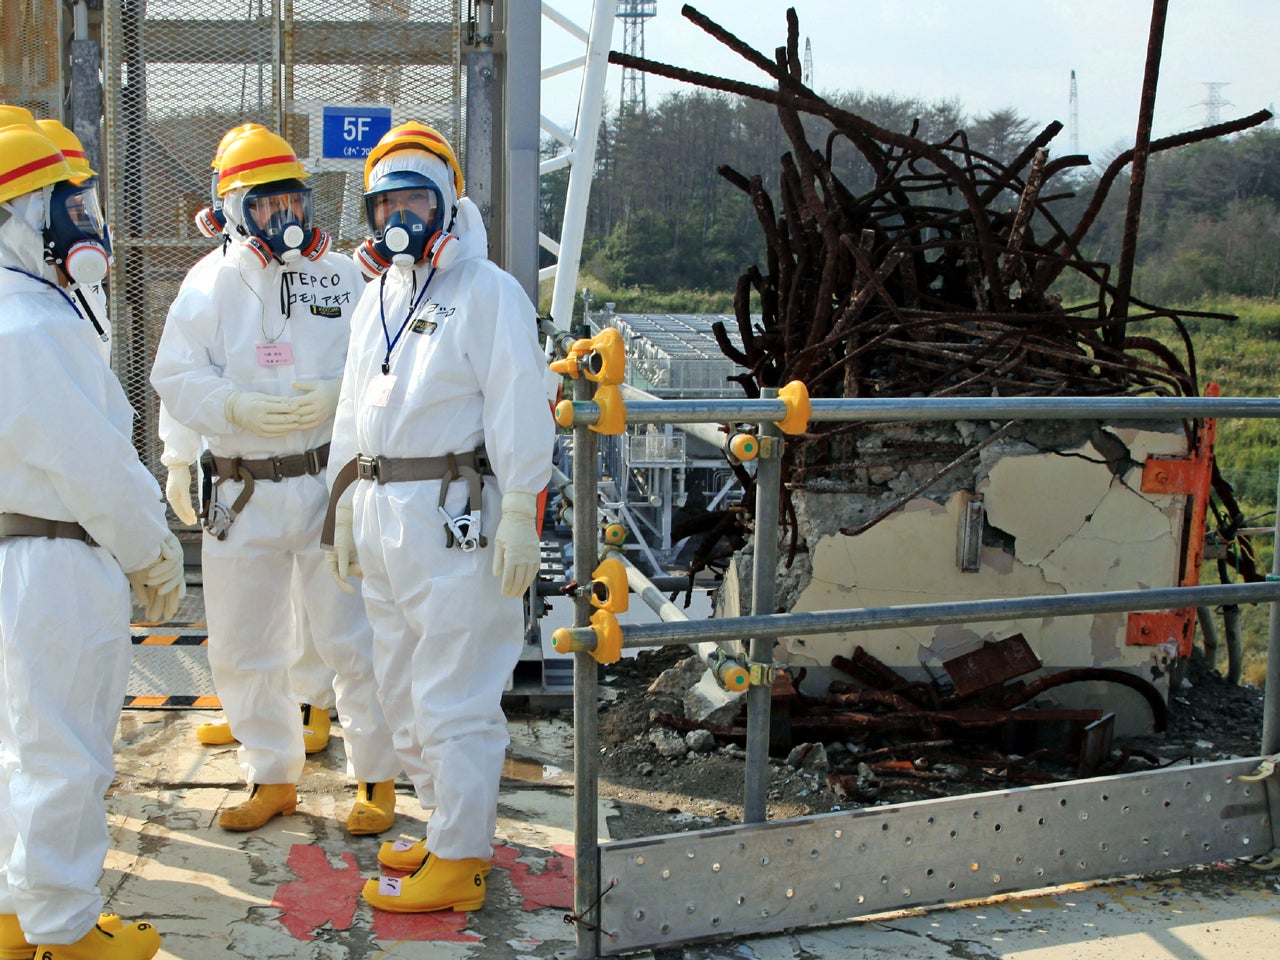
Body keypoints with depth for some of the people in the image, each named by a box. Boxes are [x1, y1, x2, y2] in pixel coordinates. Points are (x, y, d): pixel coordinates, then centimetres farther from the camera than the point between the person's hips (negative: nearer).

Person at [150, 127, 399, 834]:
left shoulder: (344, 277, 3)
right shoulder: (210, 284, 6)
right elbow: (175, 376, 0)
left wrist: (337, 396, -20)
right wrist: (239, 408, -17)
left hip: (330, 484, -2)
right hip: (241, 493, 3)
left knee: (353, 641, 0)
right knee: (243, 649, 11)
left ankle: (375, 778, 17)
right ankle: (273, 776, 30)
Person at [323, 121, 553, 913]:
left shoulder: (486, 292, -7)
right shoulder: (377, 297, 18)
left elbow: (518, 410, -12)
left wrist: (519, 516, -17)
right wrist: (345, 505, 21)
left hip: (454, 511, -9)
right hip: (382, 512, 9)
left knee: (455, 696, -4)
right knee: (404, 689, 17)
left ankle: (459, 861, 7)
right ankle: (455, 825, 31)